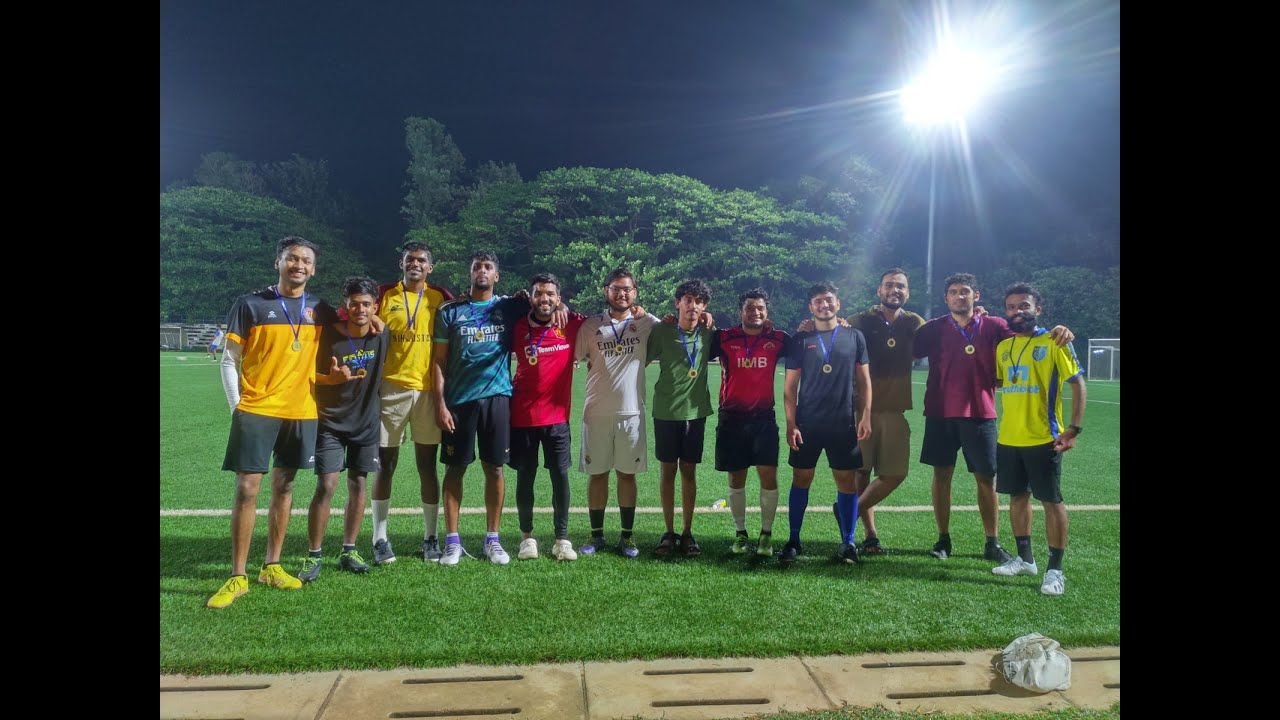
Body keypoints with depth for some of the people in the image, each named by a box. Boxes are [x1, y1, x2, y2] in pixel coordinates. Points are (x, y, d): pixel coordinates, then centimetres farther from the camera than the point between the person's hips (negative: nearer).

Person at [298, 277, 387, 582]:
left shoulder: (382, 336, -4)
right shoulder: (329, 335, -13)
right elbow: (310, 374, -7)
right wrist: (333, 378, -24)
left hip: (366, 421, 3)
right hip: (331, 422, -3)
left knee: (358, 485, 7)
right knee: (326, 486, -9)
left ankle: (348, 552, 20)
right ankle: (313, 556, 4)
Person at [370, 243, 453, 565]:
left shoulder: (441, 298, 7)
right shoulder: (384, 296, 5)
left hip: (428, 390, 1)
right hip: (391, 389, 0)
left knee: (427, 466, 7)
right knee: (385, 465, 4)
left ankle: (431, 538, 15)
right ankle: (380, 538, 13)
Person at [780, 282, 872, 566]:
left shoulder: (854, 337, 6)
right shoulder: (800, 340, 3)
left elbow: (864, 380, 8)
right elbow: (790, 387, 3)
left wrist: (865, 416, 0)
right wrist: (790, 424, -4)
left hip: (843, 423, 1)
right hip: (807, 423, 0)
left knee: (846, 480, 4)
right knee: (801, 479, 3)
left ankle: (848, 542, 15)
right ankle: (793, 541, 12)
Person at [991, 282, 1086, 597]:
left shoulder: (1053, 342, -7)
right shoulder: (1002, 347, 9)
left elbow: (1078, 383, -7)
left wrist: (1074, 428, -13)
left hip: (1043, 438, -6)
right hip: (1008, 438, 6)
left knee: (1051, 500, 1)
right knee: (1018, 496, 14)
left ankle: (1055, 569, 9)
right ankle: (1024, 558, 28)